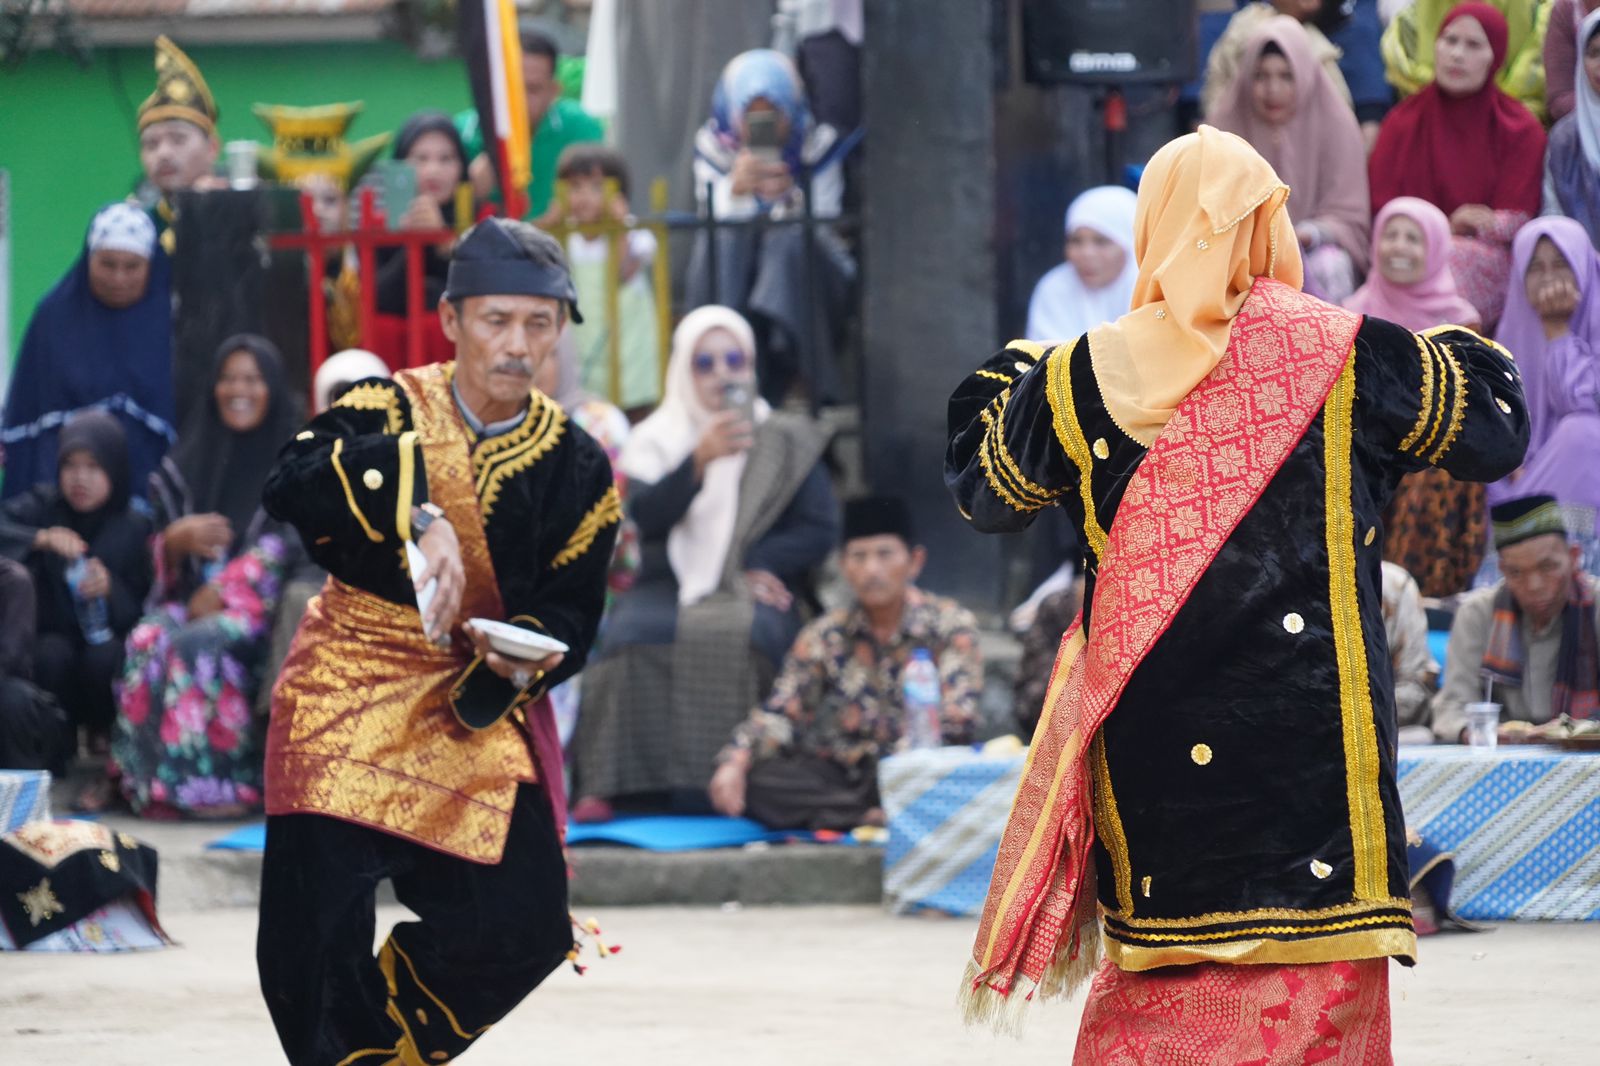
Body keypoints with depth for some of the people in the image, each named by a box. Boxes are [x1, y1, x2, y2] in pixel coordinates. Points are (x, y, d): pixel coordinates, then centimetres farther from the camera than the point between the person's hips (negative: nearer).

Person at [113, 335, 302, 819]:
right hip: (191, 595, 4)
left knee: (197, 646, -35)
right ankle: (147, 778, -31)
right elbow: (160, 551, 17)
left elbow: (291, 544, -6)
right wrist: (179, 540, -8)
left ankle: (214, 782, -34)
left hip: (259, 599, -4)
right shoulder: (189, 462, 19)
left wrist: (221, 591, -15)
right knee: (147, 641, -31)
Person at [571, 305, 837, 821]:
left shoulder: (785, 443, 13)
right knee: (634, 637, -33)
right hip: (668, 589, 1)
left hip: (750, 595, -1)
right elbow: (646, 516, -6)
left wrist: (748, 567, -9)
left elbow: (821, 529, 4)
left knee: (738, 636, -37)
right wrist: (702, 459, -22)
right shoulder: (656, 440, 13)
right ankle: (608, 786, -39)